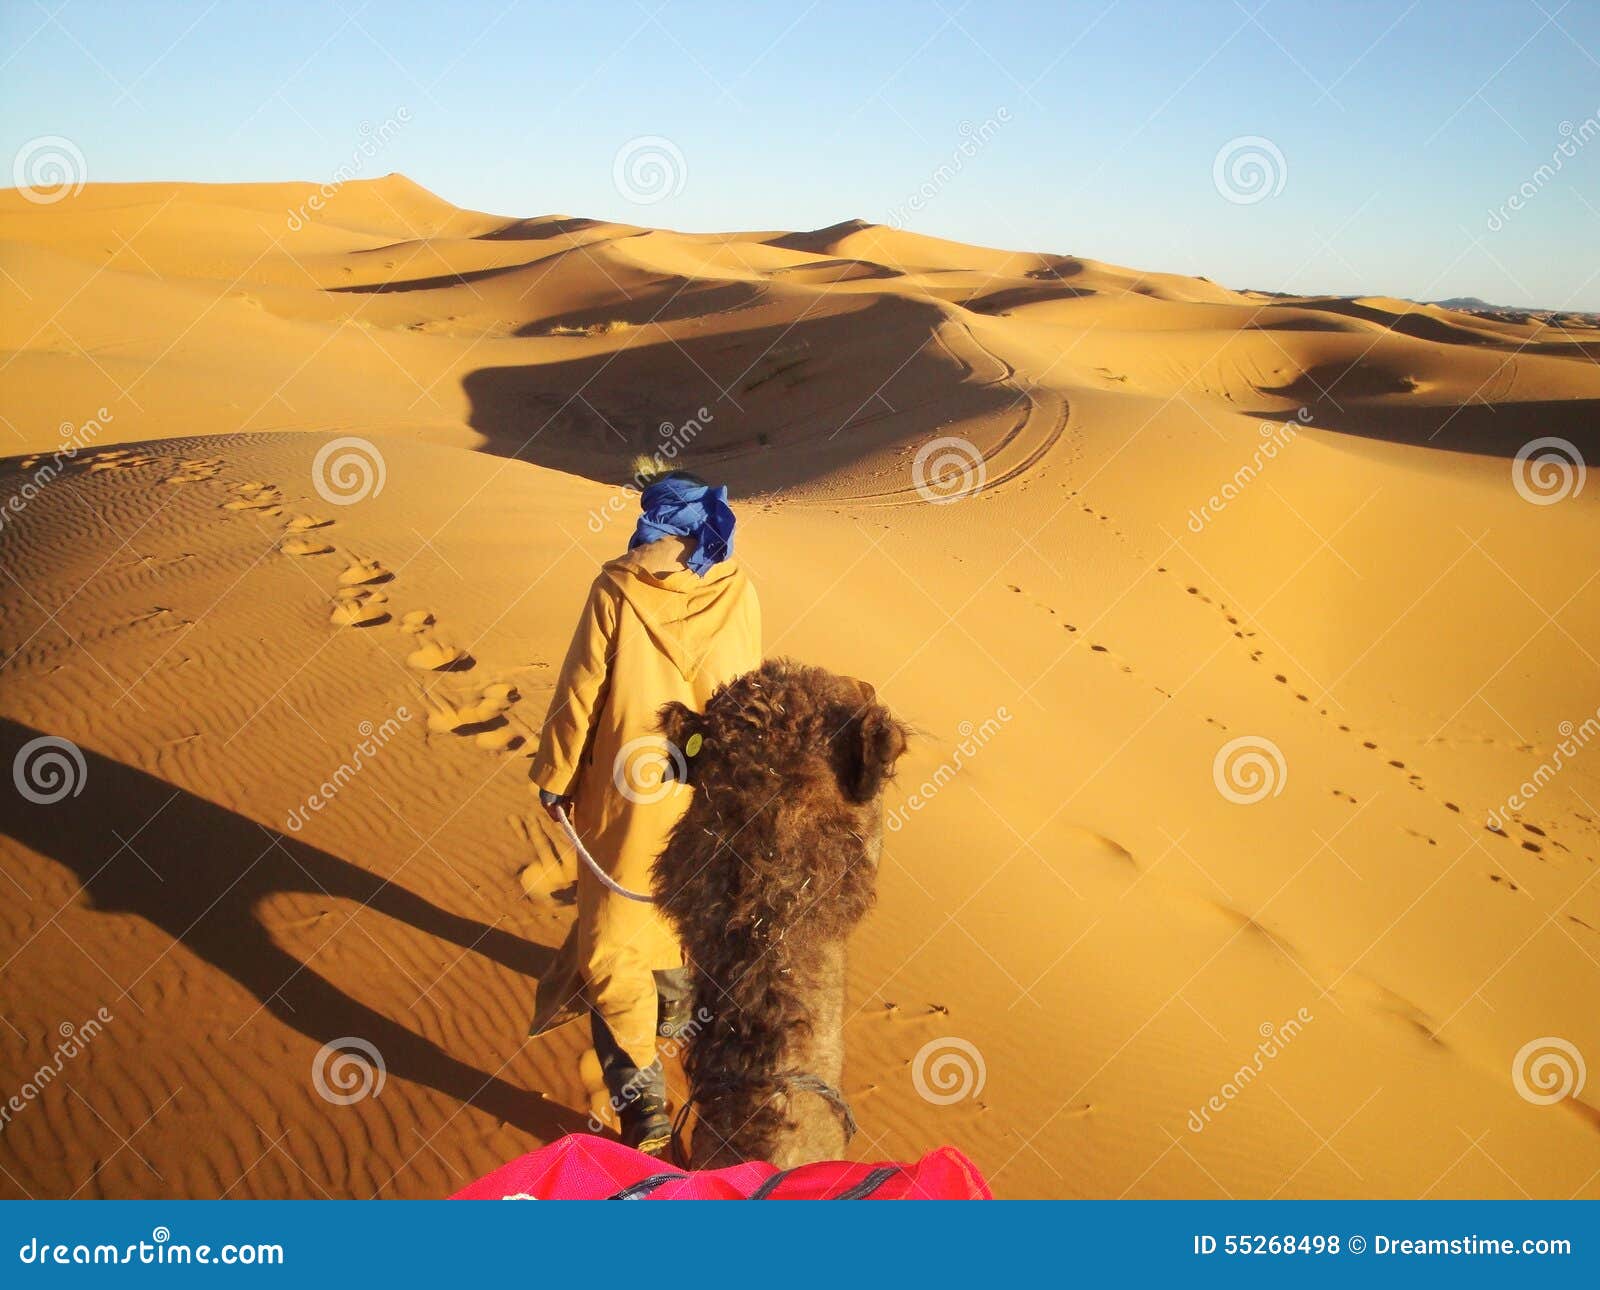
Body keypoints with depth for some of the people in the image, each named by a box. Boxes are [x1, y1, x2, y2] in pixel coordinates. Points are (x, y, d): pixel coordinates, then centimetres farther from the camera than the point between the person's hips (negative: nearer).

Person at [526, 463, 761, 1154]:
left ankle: (642, 1103, -1)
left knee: (611, 939, 3)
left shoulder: (616, 591, -15)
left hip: (628, 791, -4)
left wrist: (555, 775, 2)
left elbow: (579, 693, -10)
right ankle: (674, 1006, 50)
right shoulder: (738, 592, -5)